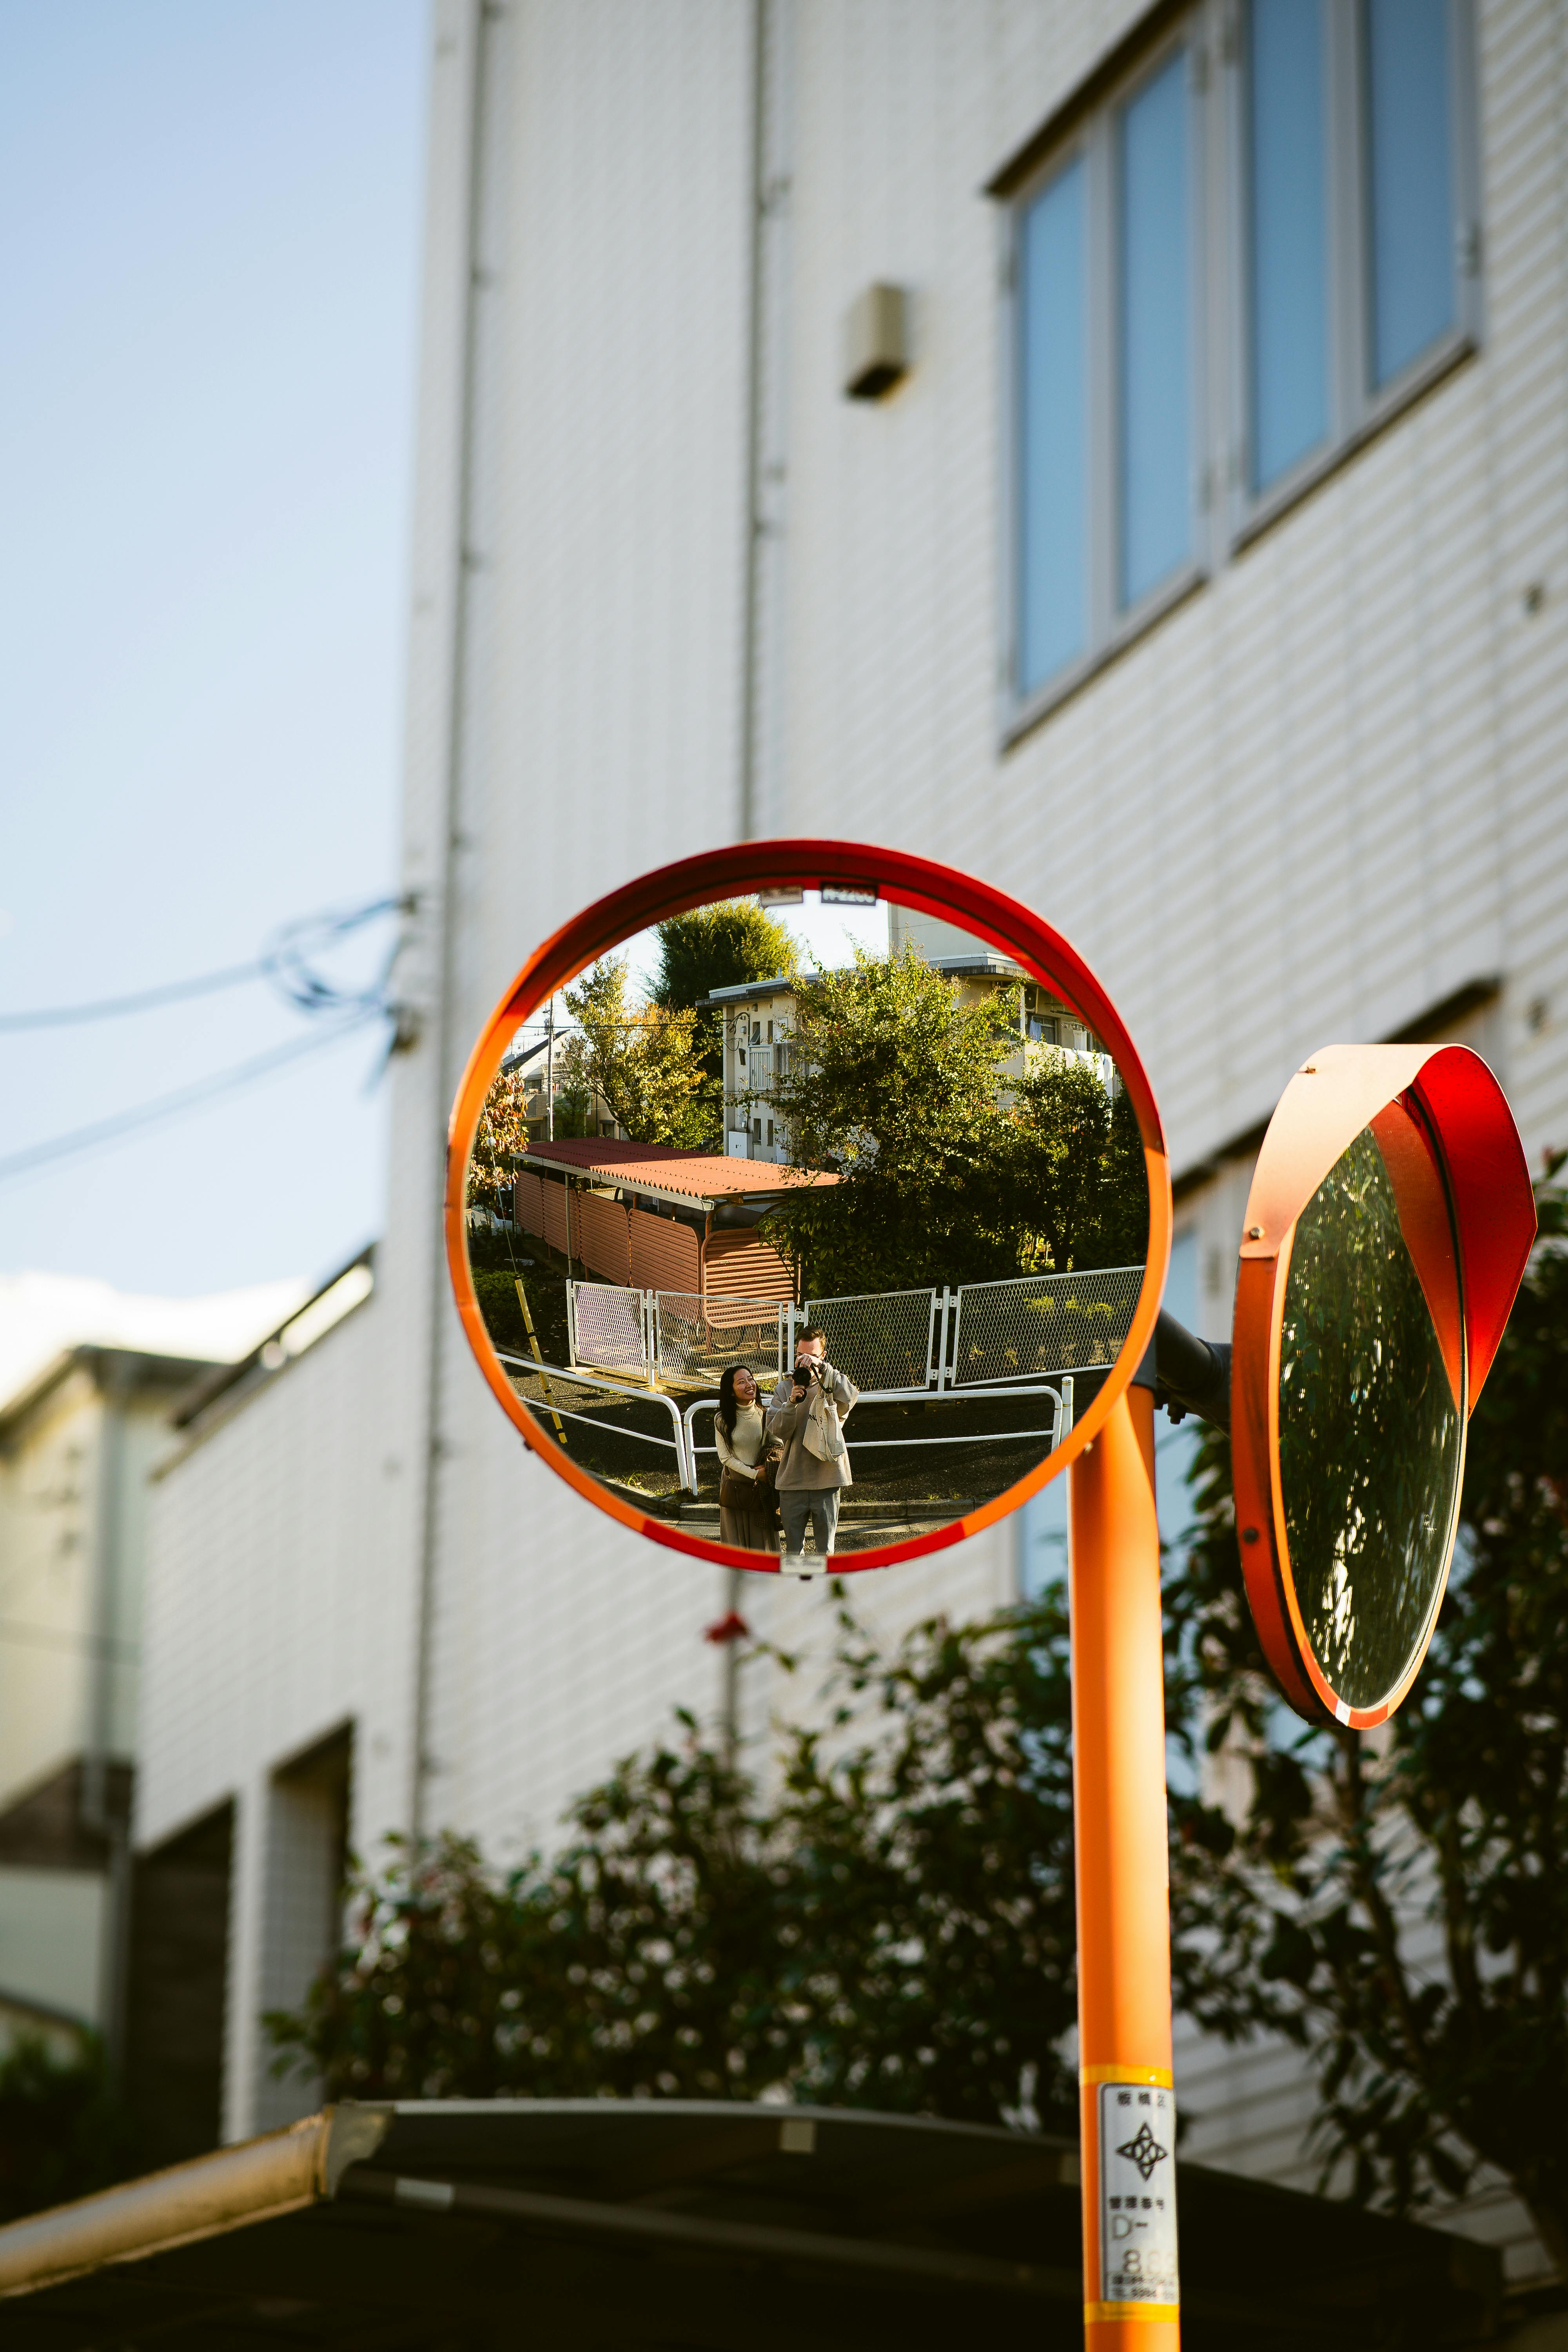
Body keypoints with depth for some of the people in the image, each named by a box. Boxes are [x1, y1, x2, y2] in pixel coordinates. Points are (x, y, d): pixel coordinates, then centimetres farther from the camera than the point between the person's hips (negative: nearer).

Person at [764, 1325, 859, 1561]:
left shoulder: (832, 1386, 0)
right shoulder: (785, 1388, 5)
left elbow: (850, 1396, -24)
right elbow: (776, 1429, -5)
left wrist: (822, 1367, -31)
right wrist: (792, 1403, -22)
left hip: (826, 1480, -2)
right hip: (793, 1480, 2)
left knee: (826, 1550, 6)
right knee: (793, 1549, 11)